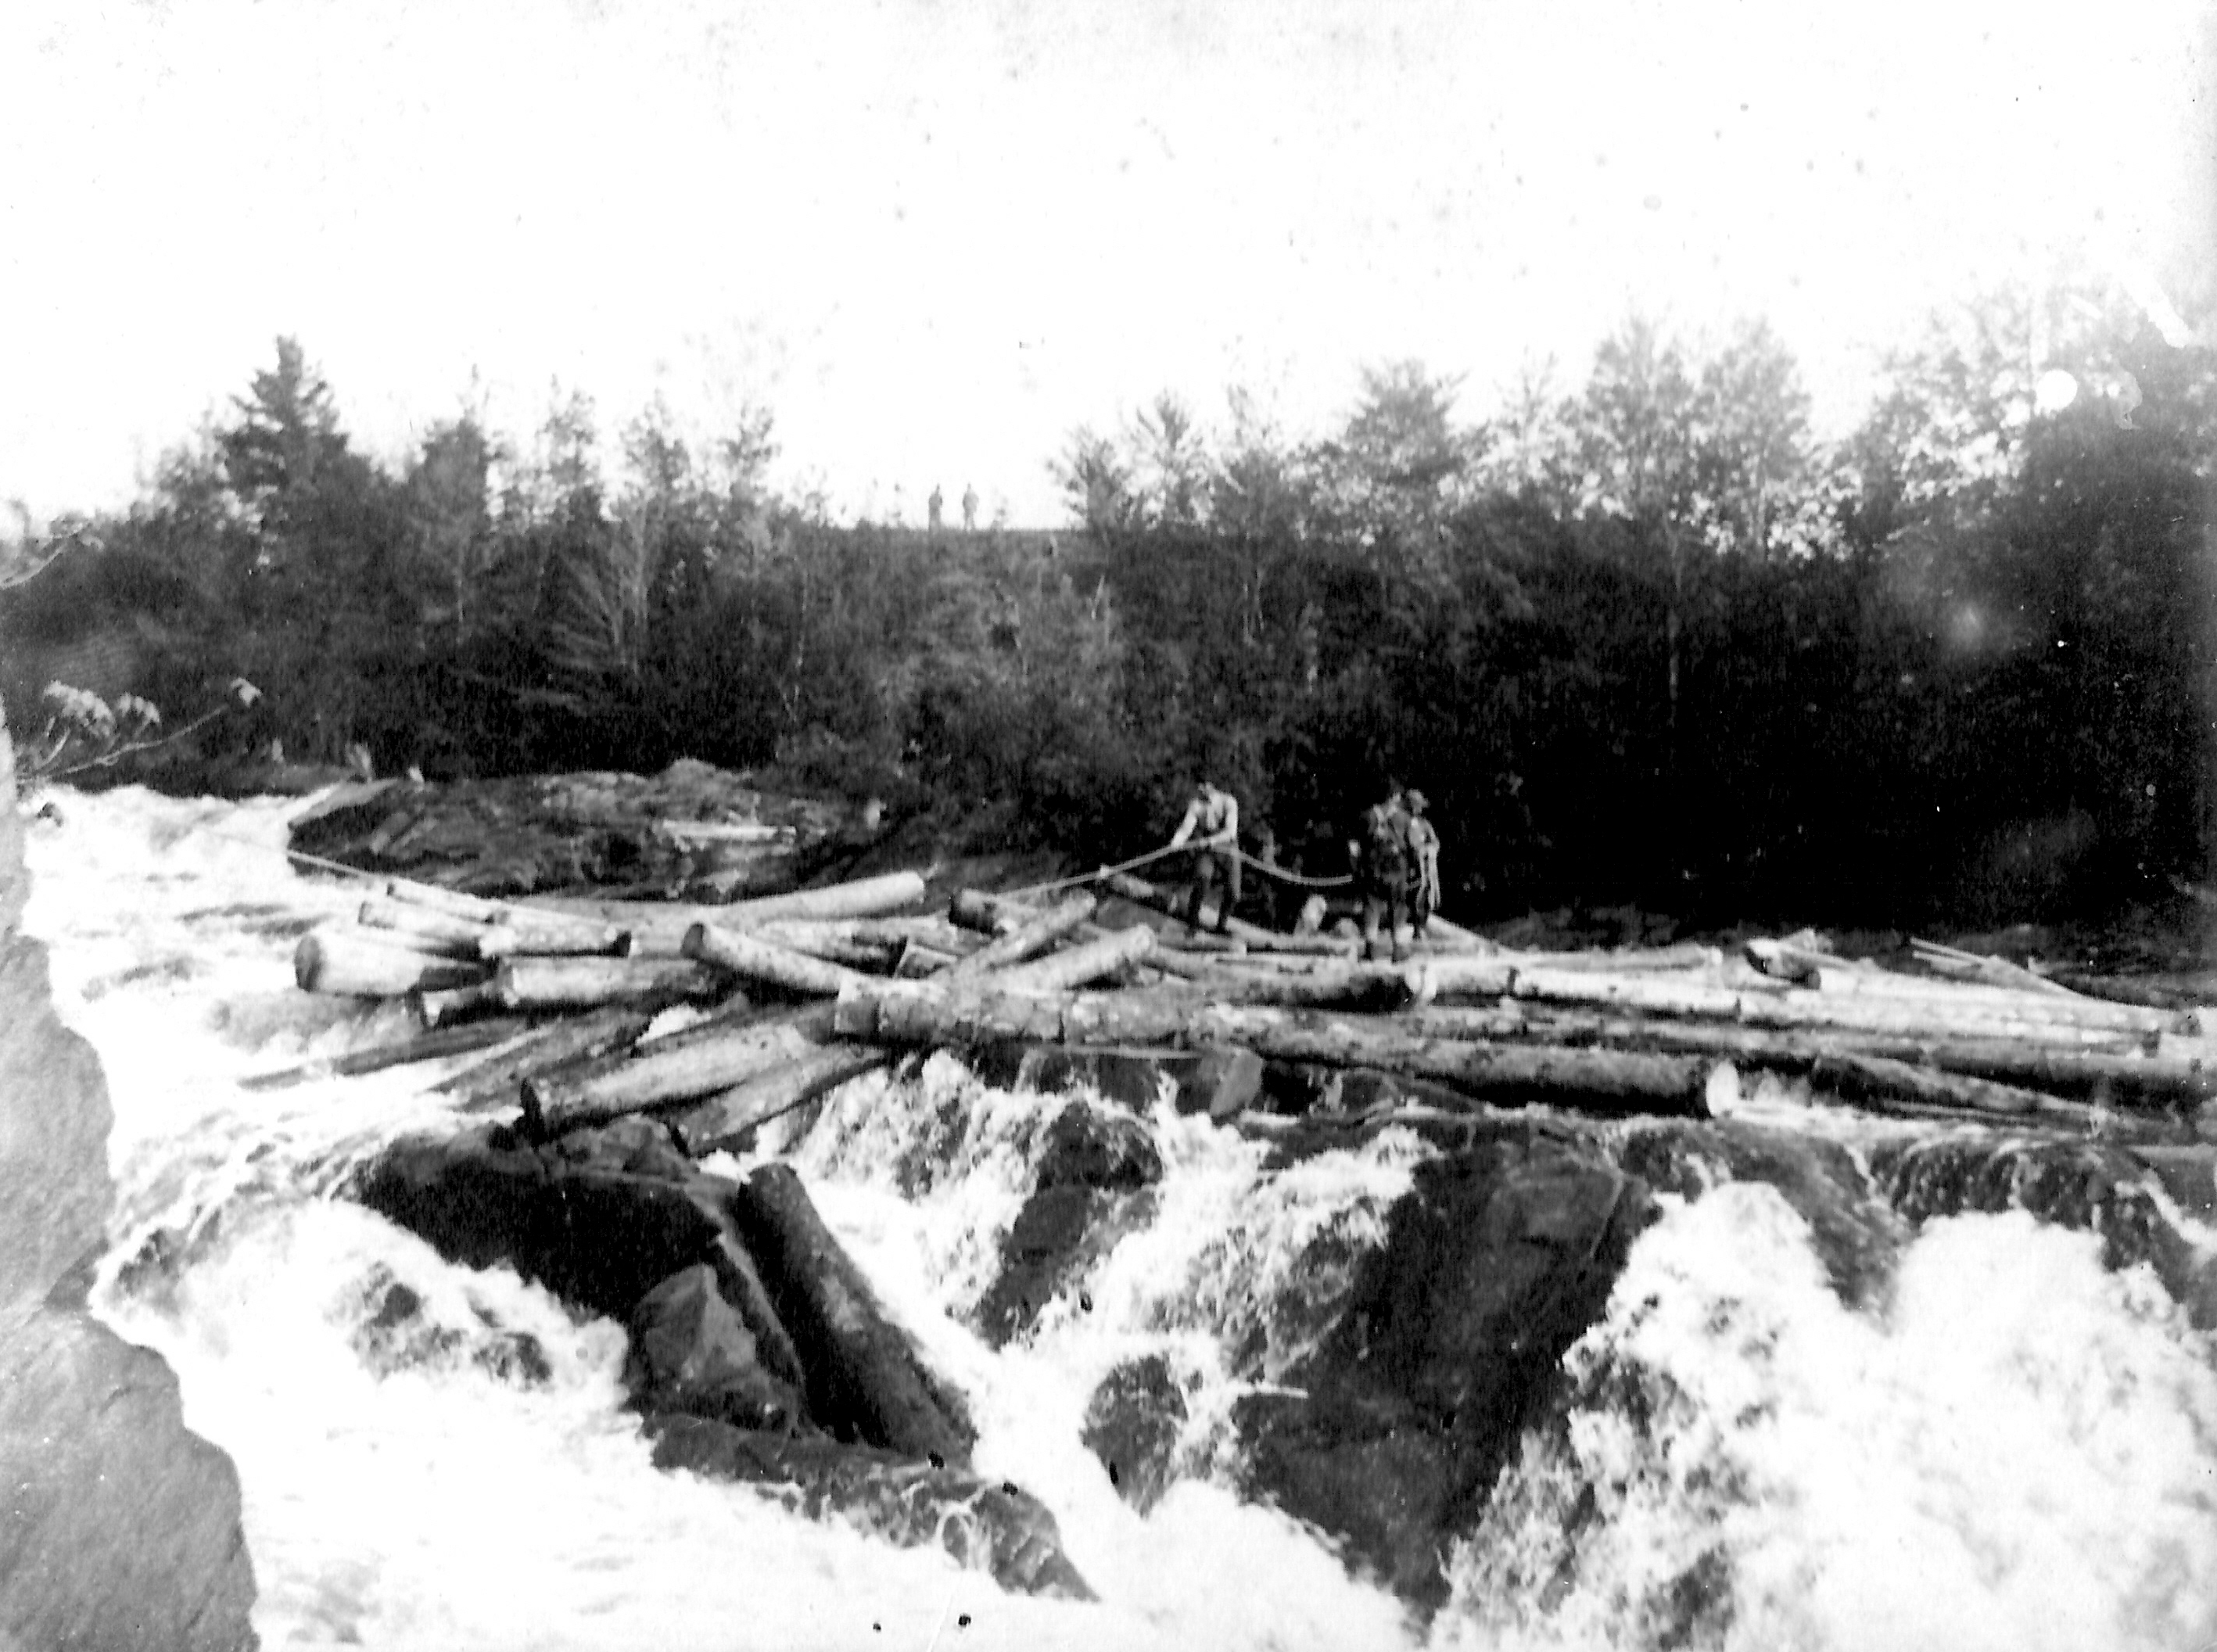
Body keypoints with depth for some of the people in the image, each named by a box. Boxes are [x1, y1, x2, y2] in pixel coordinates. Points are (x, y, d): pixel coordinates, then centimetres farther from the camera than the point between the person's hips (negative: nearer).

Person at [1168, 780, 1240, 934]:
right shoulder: (1196, 805, -7)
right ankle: (1192, 916, -13)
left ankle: (1222, 924, 20)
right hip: (1207, 852, 0)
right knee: (1203, 877, -30)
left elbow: (1231, 831, -22)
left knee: (1232, 894, -6)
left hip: (1228, 851, 0)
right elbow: (1186, 827, -18)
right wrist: (1177, 841, -41)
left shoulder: (1228, 802, -13)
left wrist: (1210, 840, -37)